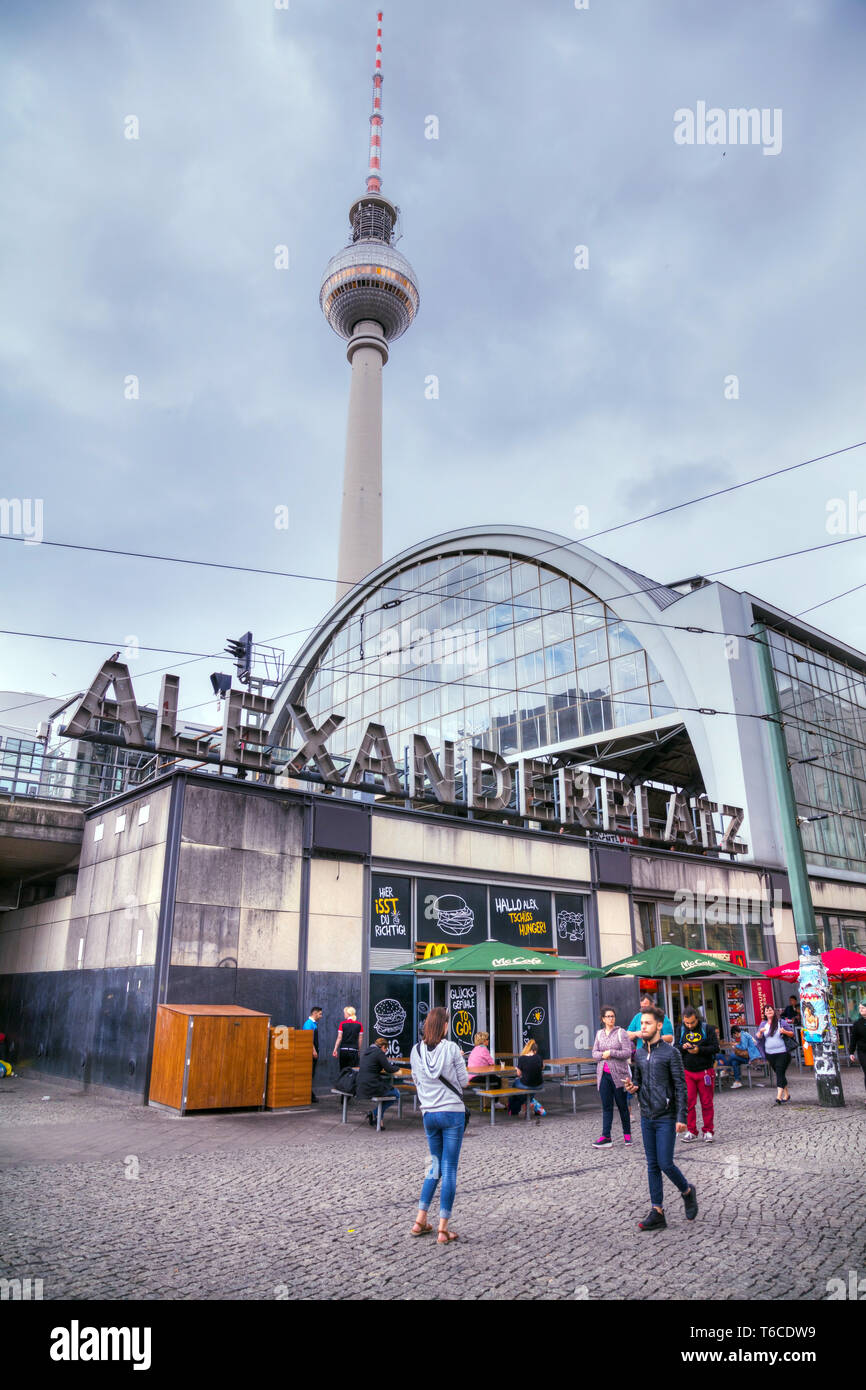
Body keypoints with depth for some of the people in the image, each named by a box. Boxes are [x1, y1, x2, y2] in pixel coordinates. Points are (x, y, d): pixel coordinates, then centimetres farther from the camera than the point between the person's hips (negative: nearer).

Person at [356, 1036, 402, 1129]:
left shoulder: (368, 1051, 18)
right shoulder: (379, 1052, -8)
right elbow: (389, 1070, -4)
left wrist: (391, 1066, 21)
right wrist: (397, 1068, 17)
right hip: (370, 1087, -9)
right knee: (395, 1094, 3)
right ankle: (374, 1113, -2)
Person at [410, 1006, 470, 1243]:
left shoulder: (416, 1050, -1)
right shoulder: (451, 1048, -12)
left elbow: (416, 1080, 10)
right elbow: (464, 1081, -5)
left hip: (429, 1114, 4)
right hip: (453, 1112, -4)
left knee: (436, 1166, 20)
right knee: (450, 1170, 4)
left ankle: (420, 1221, 20)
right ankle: (443, 1230, 6)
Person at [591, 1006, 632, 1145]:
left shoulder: (621, 1033, -4)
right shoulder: (599, 1033, 11)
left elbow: (628, 1052, -11)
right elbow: (594, 1052, 10)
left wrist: (611, 1053, -15)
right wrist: (602, 1055, -10)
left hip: (619, 1074, -4)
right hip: (603, 1074, 4)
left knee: (622, 1105, 6)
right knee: (606, 1106, 2)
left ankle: (627, 1134, 21)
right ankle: (606, 1137, 2)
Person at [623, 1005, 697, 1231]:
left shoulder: (670, 1053, -9)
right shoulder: (639, 1054, 9)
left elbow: (680, 1087, -10)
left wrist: (681, 1117, -14)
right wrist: (633, 1088, -3)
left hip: (666, 1118, -6)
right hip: (646, 1118, 6)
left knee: (665, 1163, -5)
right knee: (652, 1165, 8)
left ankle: (687, 1191, 24)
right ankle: (657, 1212, 16)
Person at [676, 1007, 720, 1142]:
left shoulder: (707, 1028, -4)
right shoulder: (681, 1029, 4)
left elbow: (715, 1047, -8)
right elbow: (675, 1047, 6)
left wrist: (699, 1050, -21)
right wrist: (682, 1047, -17)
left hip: (705, 1070, -2)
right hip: (687, 1071, 2)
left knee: (707, 1103, 5)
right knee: (688, 1102, 1)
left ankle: (708, 1131, 18)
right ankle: (691, 1131, 13)